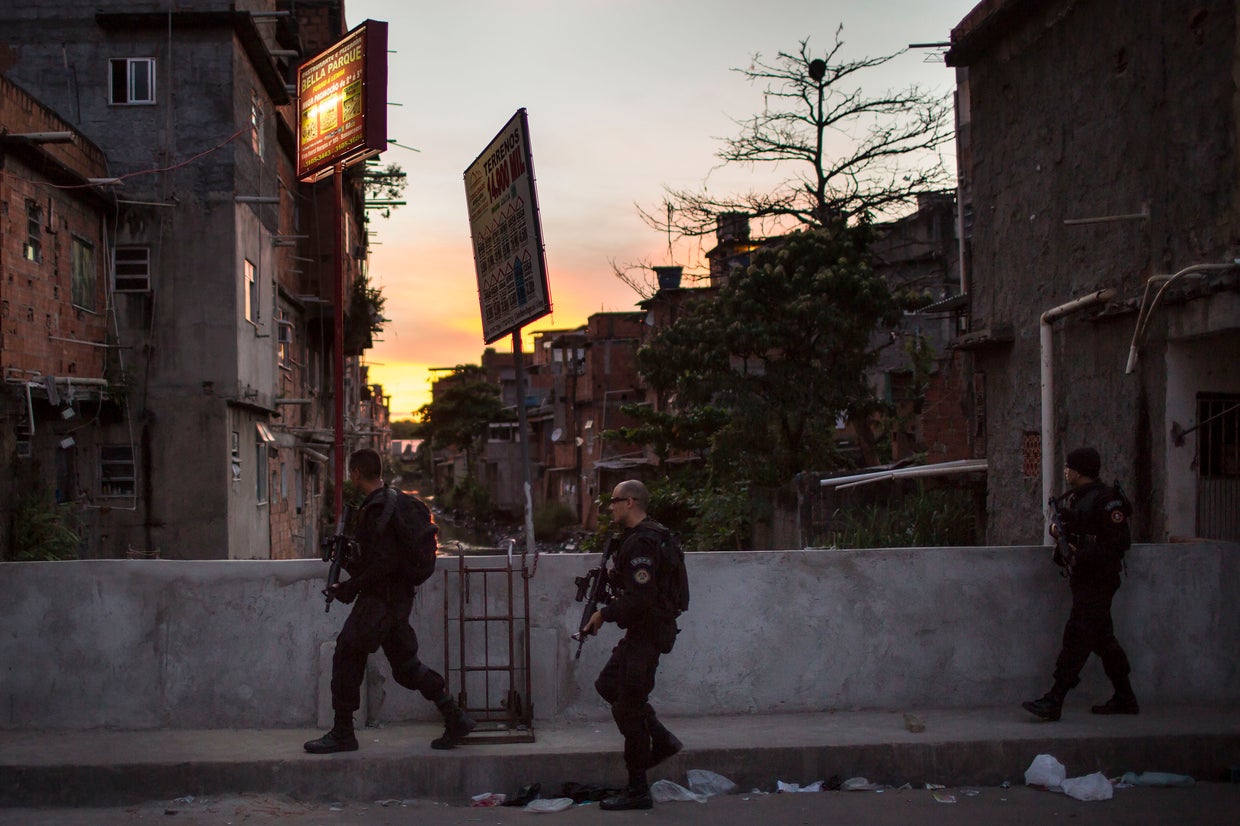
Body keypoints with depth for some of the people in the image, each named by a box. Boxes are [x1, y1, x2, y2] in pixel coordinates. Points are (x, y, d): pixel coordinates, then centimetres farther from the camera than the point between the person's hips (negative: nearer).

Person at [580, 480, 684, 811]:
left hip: (646, 634, -11)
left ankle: (637, 791, 5)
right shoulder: (640, 537, 12)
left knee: (628, 708, -4)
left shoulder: (642, 543, -21)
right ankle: (662, 740, 22)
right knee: (608, 685, 21)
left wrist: (605, 614, -16)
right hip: (641, 631, 11)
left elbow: (640, 597, -28)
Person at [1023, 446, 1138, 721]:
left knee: (1077, 637, -11)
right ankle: (1125, 698, 22)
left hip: (1097, 580, -10)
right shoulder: (1072, 498, 14)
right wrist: (1056, 528, 3)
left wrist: (1084, 556, -24)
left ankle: (1054, 701, -14)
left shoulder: (1105, 500, -14)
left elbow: (1120, 541, -18)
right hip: (1082, 578, 10)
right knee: (1103, 638, 13)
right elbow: (1060, 521, 27)